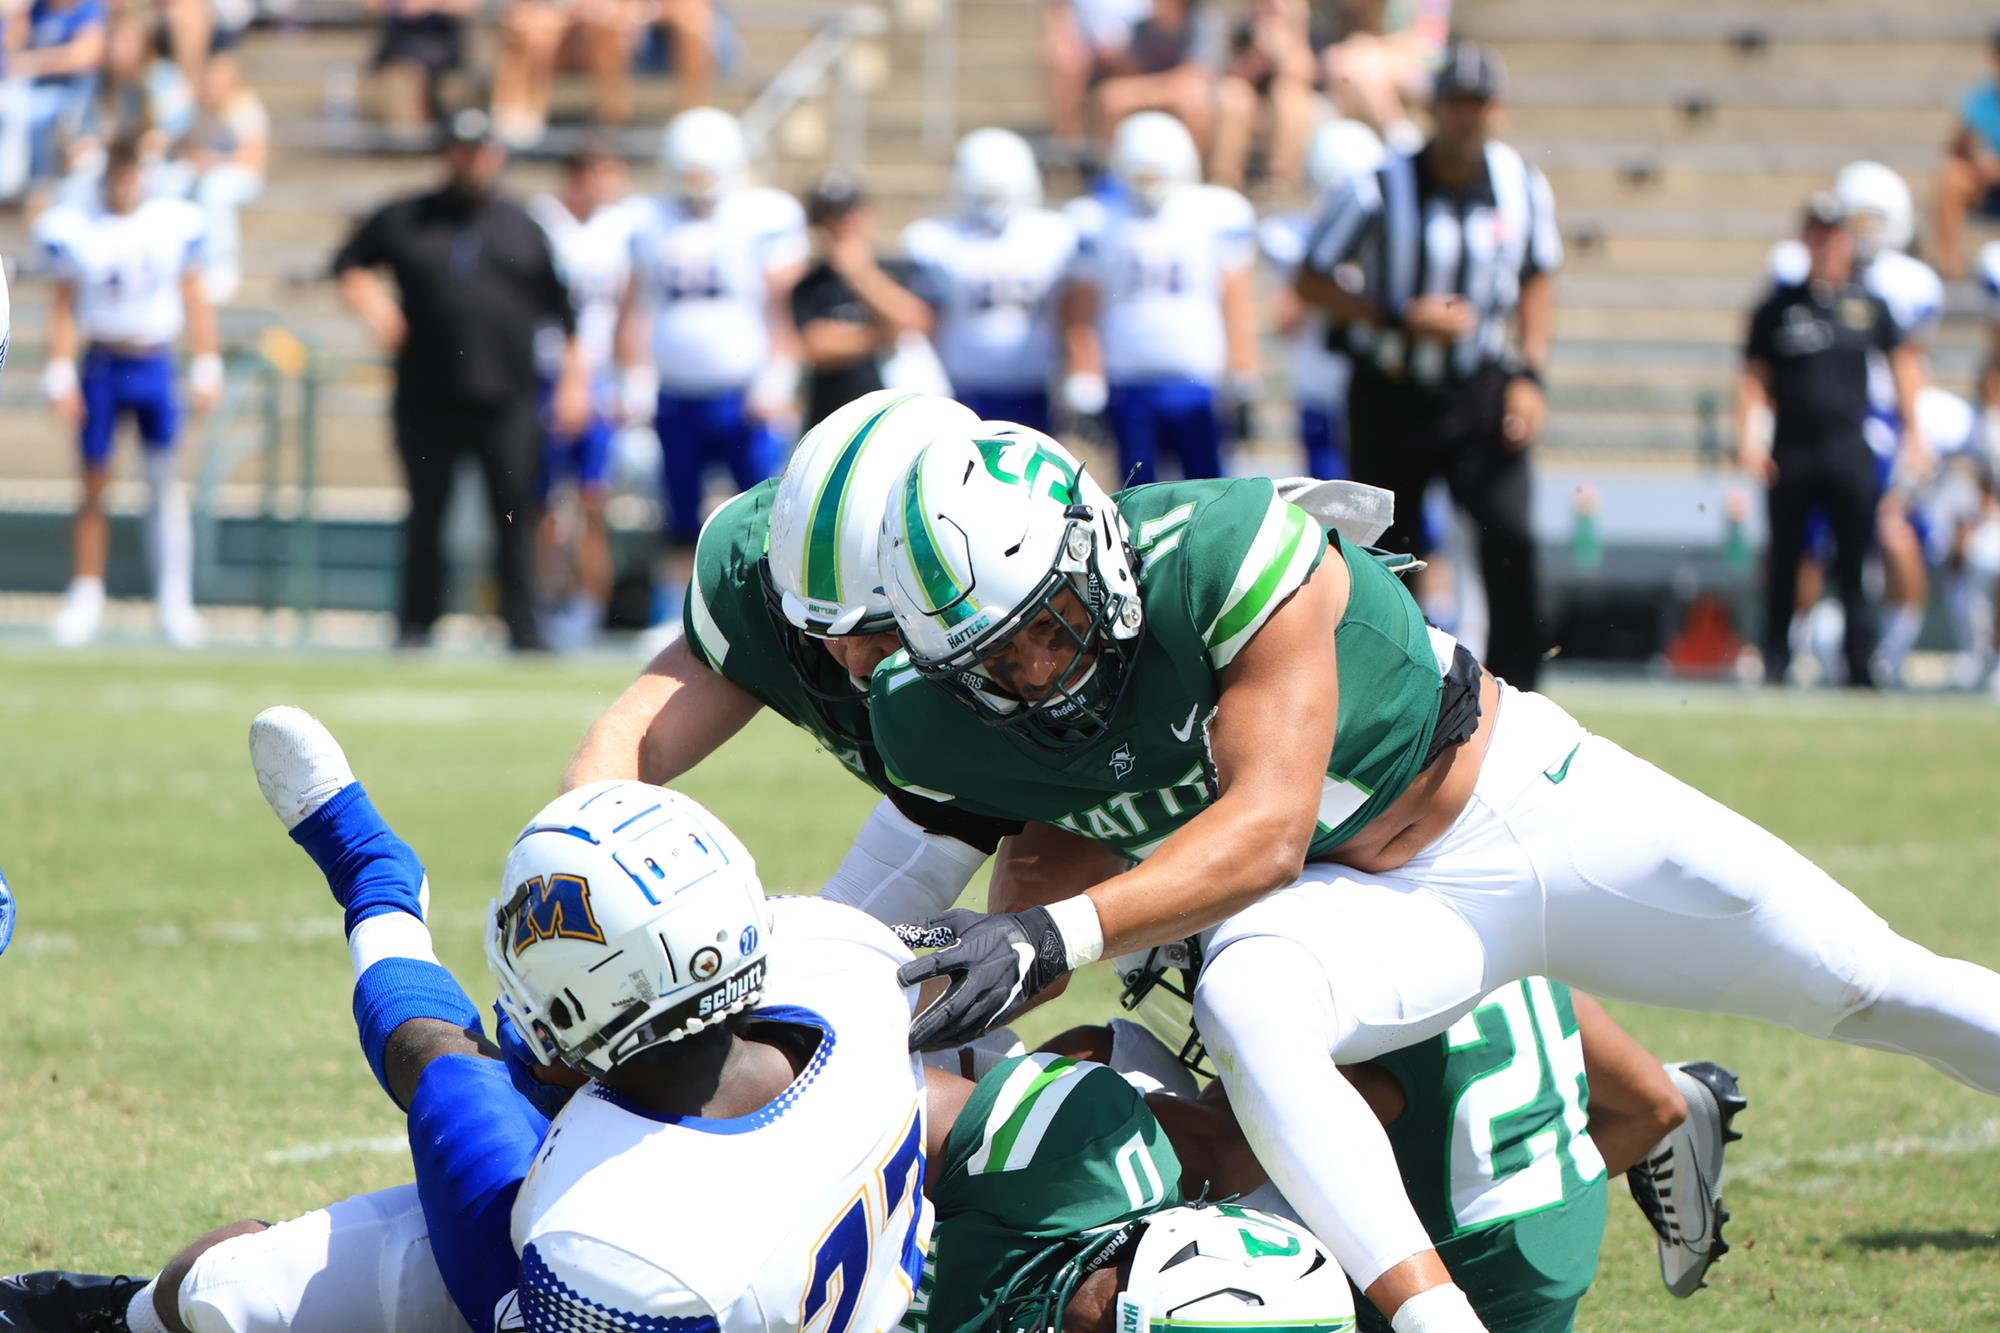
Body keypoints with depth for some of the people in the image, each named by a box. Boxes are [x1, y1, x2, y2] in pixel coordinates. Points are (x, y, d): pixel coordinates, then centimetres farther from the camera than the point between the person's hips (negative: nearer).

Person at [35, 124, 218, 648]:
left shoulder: (177, 223, 0)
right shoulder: (74, 230, -2)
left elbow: (195, 300, 6)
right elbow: (64, 308, 3)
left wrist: (207, 369, 3)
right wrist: (61, 375, -3)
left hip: (154, 367, 0)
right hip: (100, 367, 0)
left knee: (165, 480, -4)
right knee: (94, 484, 3)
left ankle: (175, 600, -1)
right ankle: (85, 595, 11)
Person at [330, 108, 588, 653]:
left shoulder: (522, 228, 12)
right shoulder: (405, 220, 10)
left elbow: (562, 311, 13)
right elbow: (349, 263, 19)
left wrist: (573, 378, 7)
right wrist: (373, 306, 0)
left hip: (505, 402, 0)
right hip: (427, 398, 0)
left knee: (515, 515, -4)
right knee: (426, 513, 5)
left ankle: (523, 628, 0)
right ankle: (416, 623, 14)